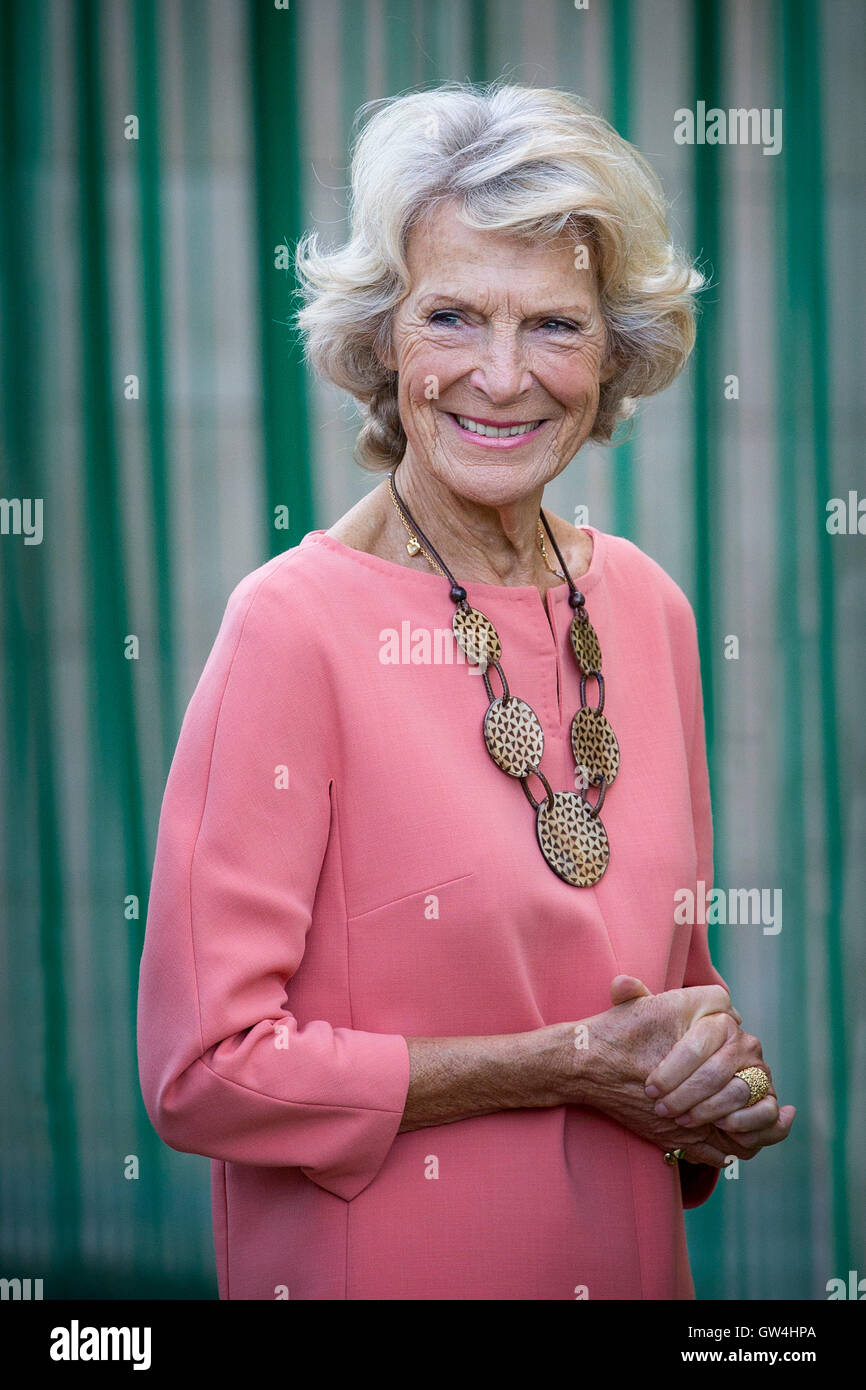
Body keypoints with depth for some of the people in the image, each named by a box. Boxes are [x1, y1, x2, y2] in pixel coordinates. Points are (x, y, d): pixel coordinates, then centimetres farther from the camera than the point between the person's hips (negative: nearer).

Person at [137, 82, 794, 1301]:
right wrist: (571, 1066, -17)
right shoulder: (296, 626, -17)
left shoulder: (646, 607, 0)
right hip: (375, 1264, -5)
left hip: (632, 1258, 5)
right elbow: (203, 1072, -19)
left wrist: (714, 1066, -9)